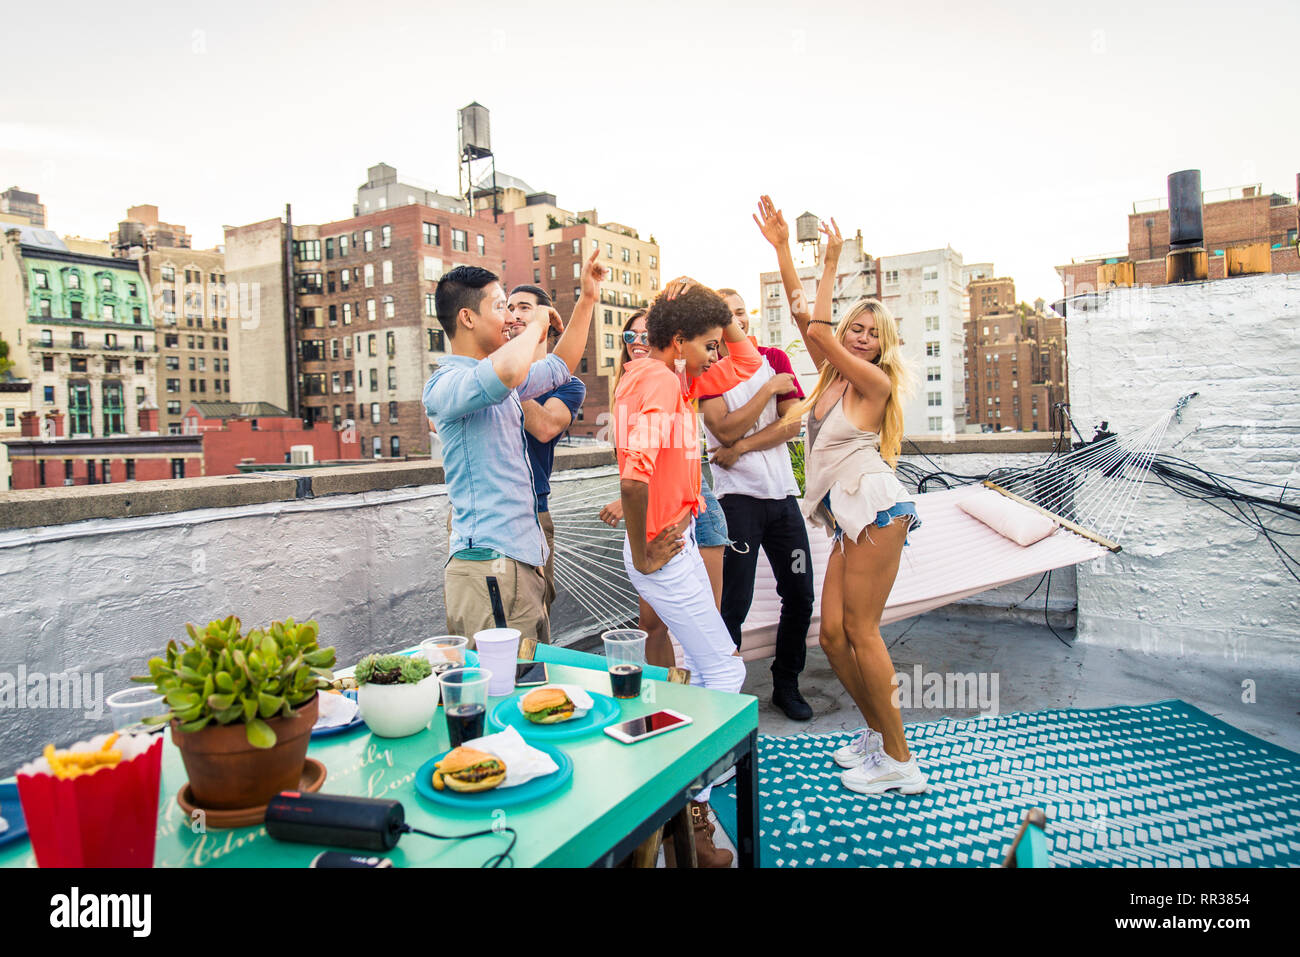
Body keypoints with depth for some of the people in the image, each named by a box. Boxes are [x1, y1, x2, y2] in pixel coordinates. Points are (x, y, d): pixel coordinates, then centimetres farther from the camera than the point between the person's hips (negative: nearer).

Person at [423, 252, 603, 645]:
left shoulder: (493, 378, 17)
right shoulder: (444, 384, -14)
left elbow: (559, 367, 33)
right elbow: (508, 370, -36)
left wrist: (587, 299, 28)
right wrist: (536, 324, -14)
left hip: (525, 560, 10)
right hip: (488, 566, -9)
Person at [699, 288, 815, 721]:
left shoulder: (775, 358, 9)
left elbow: (792, 424, 0)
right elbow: (726, 430, -14)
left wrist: (741, 448, -10)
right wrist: (769, 389, -14)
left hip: (783, 492, 5)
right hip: (738, 495, -4)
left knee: (800, 594, 8)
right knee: (735, 601, -5)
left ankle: (787, 685, 25)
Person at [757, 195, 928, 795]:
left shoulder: (875, 382, -6)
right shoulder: (834, 376, 14)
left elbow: (816, 327, -12)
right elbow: (806, 320, 12)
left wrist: (831, 263, 0)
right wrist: (781, 248, 11)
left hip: (876, 509, -8)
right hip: (850, 517, 8)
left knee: (860, 631, -7)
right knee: (832, 633, 5)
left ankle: (899, 761, 5)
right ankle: (877, 732, 23)